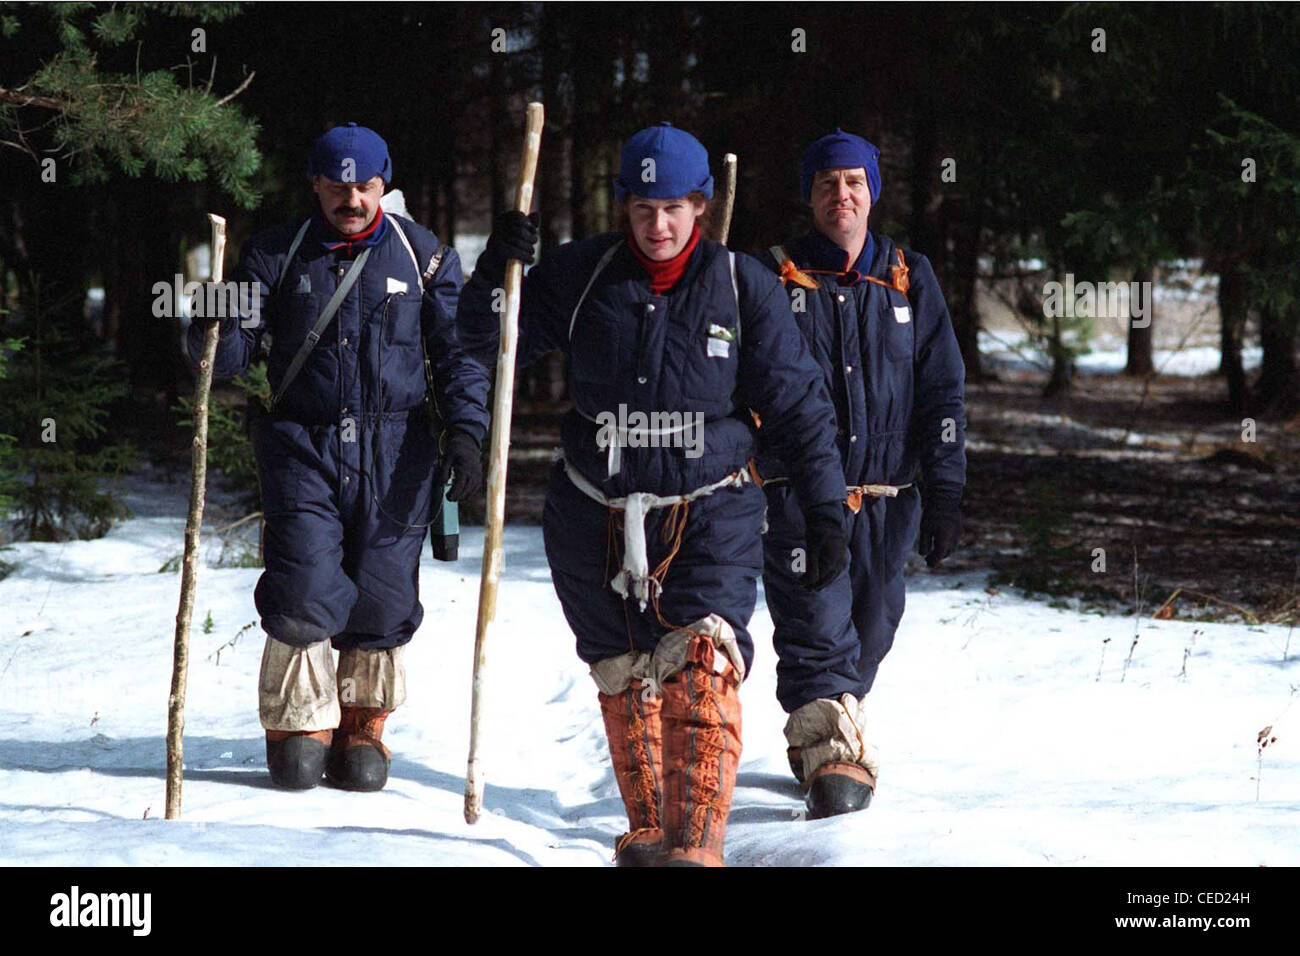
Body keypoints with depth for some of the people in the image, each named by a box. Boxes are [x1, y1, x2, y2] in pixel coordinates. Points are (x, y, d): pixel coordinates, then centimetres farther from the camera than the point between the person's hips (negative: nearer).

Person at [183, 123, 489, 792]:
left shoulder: (422, 256, 6)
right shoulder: (276, 255, 5)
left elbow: (458, 352, 10)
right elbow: (227, 356, 2)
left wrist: (464, 431, -2)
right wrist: (214, 328, -21)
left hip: (394, 453, 1)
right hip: (302, 447, 0)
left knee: (381, 598, 0)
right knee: (303, 594, -9)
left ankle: (363, 724, 20)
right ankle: (300, 724, 10)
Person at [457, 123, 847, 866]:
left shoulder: (744, 287, -3)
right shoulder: (581, 277, 0)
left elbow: (799, 406, 3)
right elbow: (488, 344, 6)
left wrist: (827, 510, 3)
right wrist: (500, 267, -12)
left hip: (711, 515, -3)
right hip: (596, 518, 3)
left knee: (702, 670, -20)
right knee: (624, 679, 10)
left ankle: (697, 840, -25)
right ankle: (647, 827, 26)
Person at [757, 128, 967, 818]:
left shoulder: (909, 280, 10)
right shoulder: (775, 278, 4)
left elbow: (942, 393, 10)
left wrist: (944, 496, 4)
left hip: (886, 496, 3)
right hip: (795, 493, -3)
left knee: (866, 638, 10)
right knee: (818, 630, -16)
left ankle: (821, 741, 30)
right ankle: (832, 757, -23)